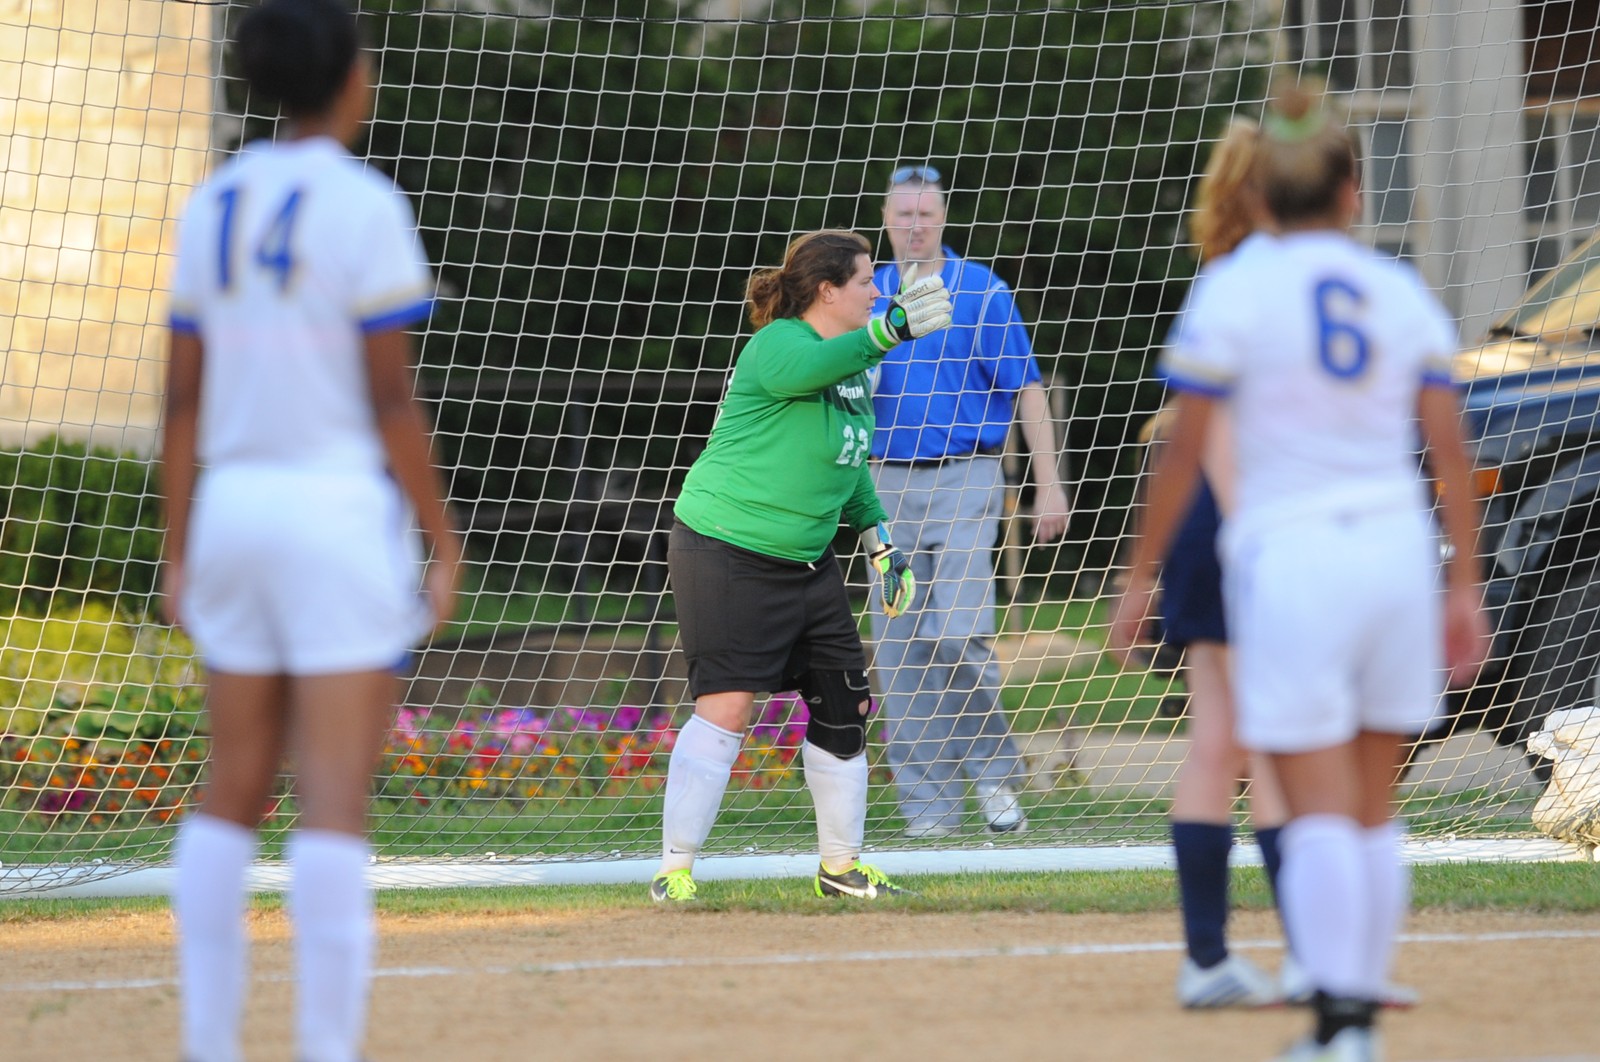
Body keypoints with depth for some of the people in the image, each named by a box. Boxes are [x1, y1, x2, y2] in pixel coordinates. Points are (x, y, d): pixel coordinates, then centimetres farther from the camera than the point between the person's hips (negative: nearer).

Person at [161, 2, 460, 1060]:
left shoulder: (214, 207, 8)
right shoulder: (363, 207, -9)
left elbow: (183, 396, 9)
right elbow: (391, 398, -12)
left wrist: (180, 550, 14)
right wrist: (443, 544, -6)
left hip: (232, 506, 6)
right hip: (339, 505, -6)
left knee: (232, 793, 12)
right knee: (336, 803, -7)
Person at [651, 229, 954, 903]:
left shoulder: (854, 365, 11)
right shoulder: (777, 345, -17)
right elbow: (810, 367, -43)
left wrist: (877, 538, 17)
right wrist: (888, 330, -55)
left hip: (807, 562, 9)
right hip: (725, 555, -9)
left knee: (843, 707, 9)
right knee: (725, 708, -14)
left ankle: (841, 866, 24)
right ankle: (674, 873, -8)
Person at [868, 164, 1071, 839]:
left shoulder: (980, 290, 1)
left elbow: (1026, 389, 0)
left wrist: (1048, 482, -4)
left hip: (965, 480, -4)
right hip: (889, 486, 4)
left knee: (958, 637, -15)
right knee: (898, 650, 1)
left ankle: (993, 769, 4)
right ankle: (927, 804, 5)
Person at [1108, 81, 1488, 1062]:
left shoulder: (1233, 291, -4)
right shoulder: (1401, 292, 7)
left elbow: (1183, 454, -4)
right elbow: (1451, 452, 7)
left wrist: (1141, 577, 4)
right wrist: (1465, 586, 13)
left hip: (1287, 555, -4)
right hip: (1397, 550, 4)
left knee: (1319, 811, -6)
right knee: (1374, 809, 12)